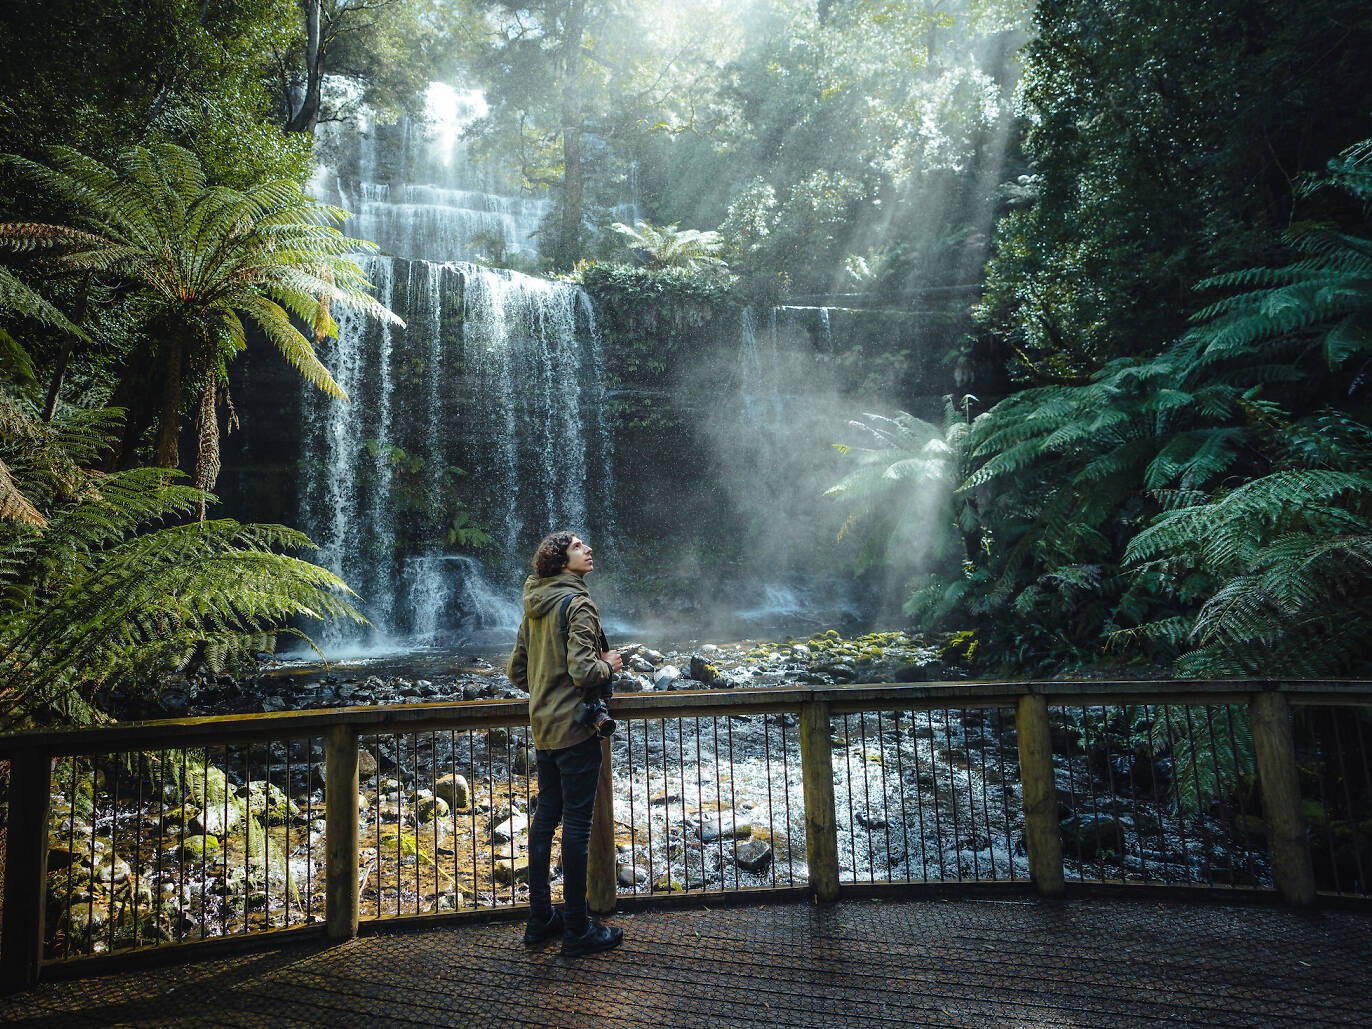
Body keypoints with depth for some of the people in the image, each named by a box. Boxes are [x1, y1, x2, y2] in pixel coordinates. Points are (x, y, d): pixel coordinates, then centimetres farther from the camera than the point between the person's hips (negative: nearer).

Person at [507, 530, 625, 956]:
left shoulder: (534, 607, 9)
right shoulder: (577, 604, -16)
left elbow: (516, 672, 14)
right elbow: (583, 671, -25)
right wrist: (609, 665, -7)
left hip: (543, 727, 9)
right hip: (575, 728, -8)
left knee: (545, 816, 16)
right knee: (577, 824, 0)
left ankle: (540, 919, 28)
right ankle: (577, 930, 12)